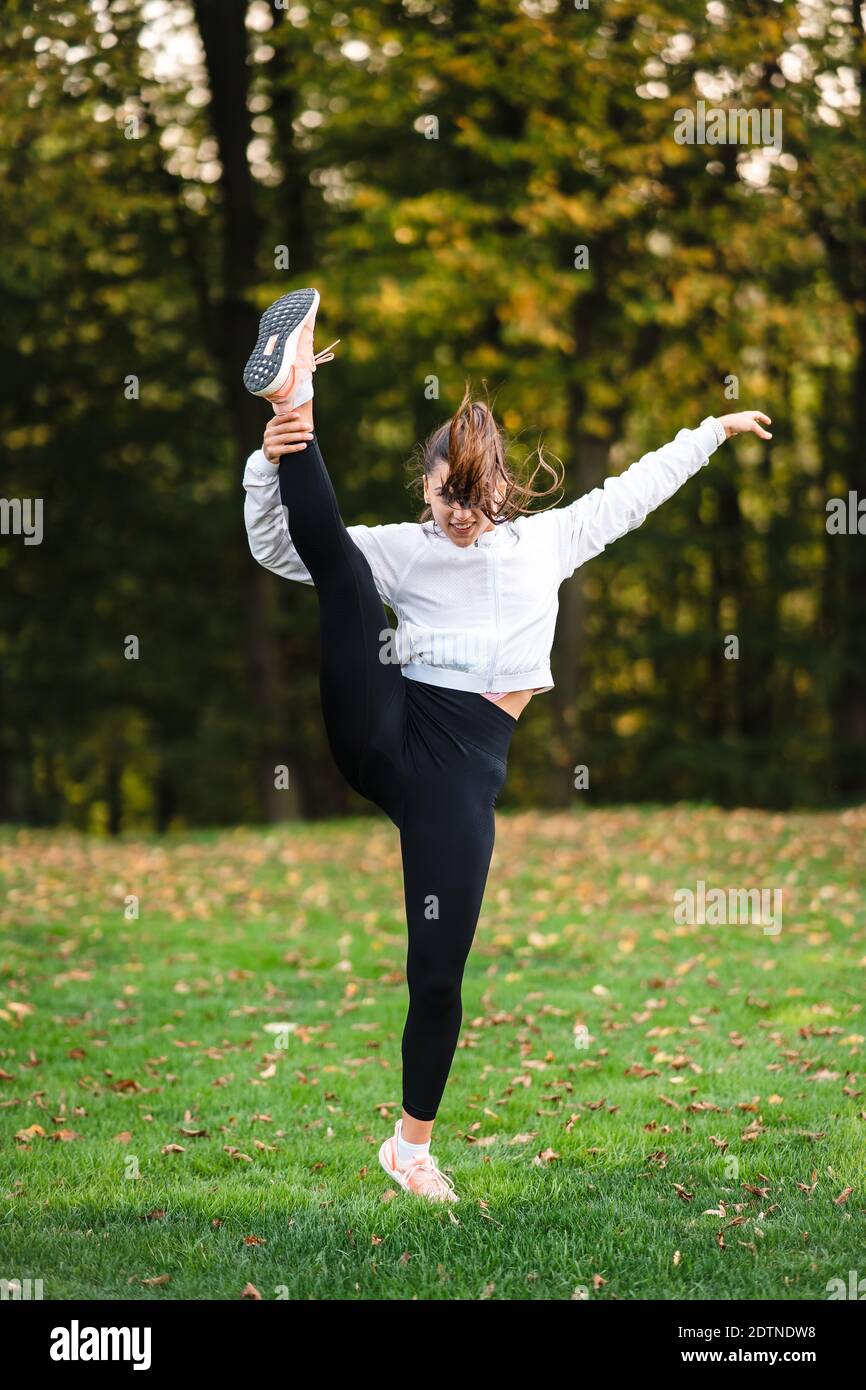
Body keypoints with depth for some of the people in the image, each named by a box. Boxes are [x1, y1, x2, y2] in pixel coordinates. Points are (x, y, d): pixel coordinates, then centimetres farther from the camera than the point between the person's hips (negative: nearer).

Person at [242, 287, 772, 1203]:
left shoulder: (548, 540, 17)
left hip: (467, 763, 1)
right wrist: (273, 461, -16)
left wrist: (712, 430, 34)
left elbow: (633, 491, 28)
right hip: (384, 732, -1)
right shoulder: (405, 549, 8)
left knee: (439, 969, -2)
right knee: (340, 565, -21)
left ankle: (411, 1144, 13)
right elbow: (278, 550, 1)